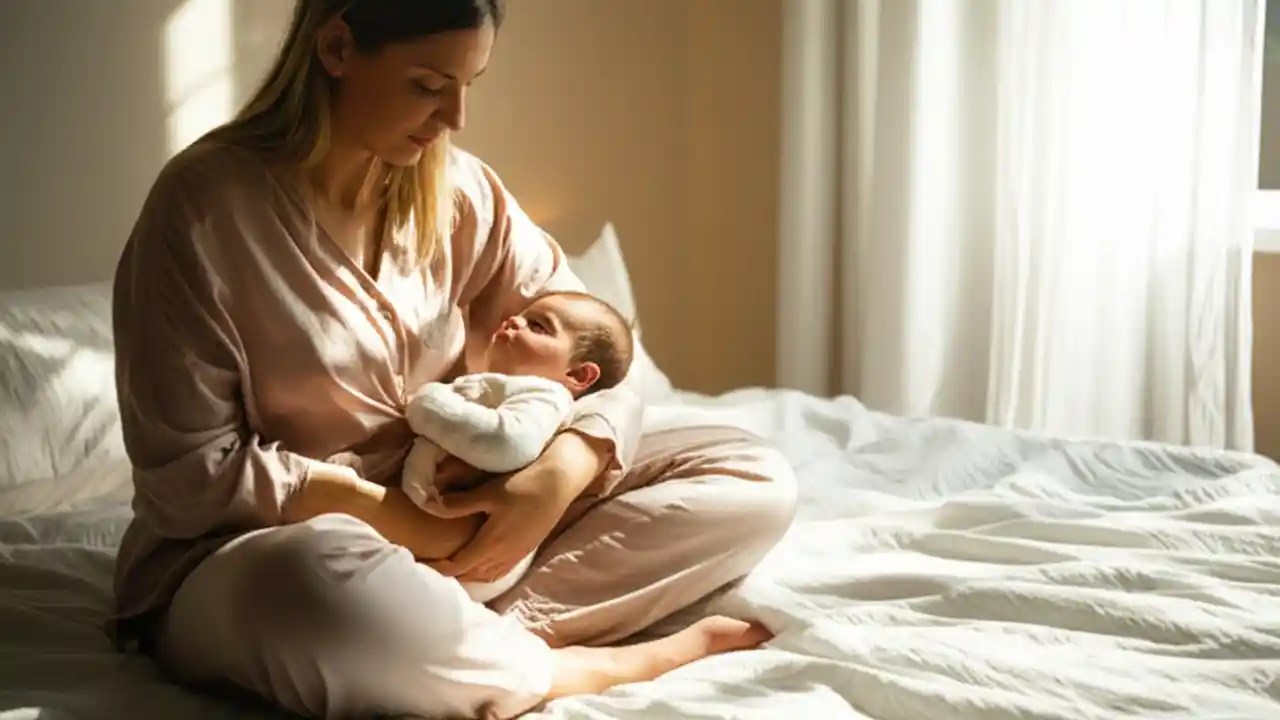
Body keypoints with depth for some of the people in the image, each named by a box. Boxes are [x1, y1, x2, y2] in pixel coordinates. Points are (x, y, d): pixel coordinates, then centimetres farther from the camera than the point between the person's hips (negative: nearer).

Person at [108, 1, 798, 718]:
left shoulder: (458, 191, 1)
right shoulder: (206, 201, -14)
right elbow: (188, 473, -13)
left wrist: (560, 475, -20)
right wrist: (382, 511, -21)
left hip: (443, 518, 6)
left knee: (752, 477, -5)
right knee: (325, 580, -44)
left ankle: (498, 635, -24)